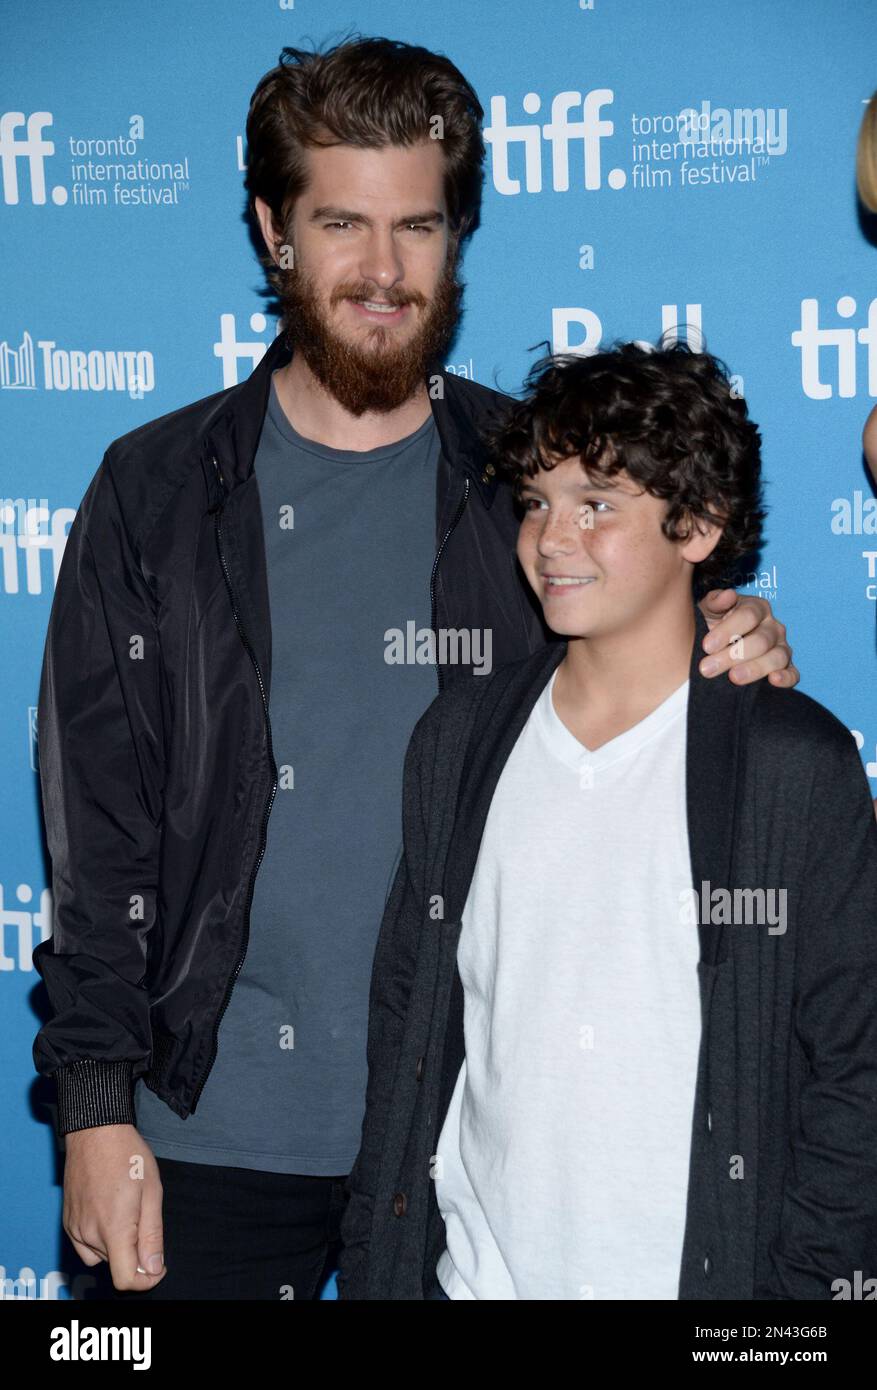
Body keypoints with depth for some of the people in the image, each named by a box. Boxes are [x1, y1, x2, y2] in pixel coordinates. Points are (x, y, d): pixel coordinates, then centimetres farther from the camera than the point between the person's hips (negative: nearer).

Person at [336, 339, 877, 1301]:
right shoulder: (458, 741, 4)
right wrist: (372, 1265, 5)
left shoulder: (799, 763, -8)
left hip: (701, 1272, -3)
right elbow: (404, 1015, 8)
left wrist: (796, 1280, -10)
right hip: (474, 1267, 4)